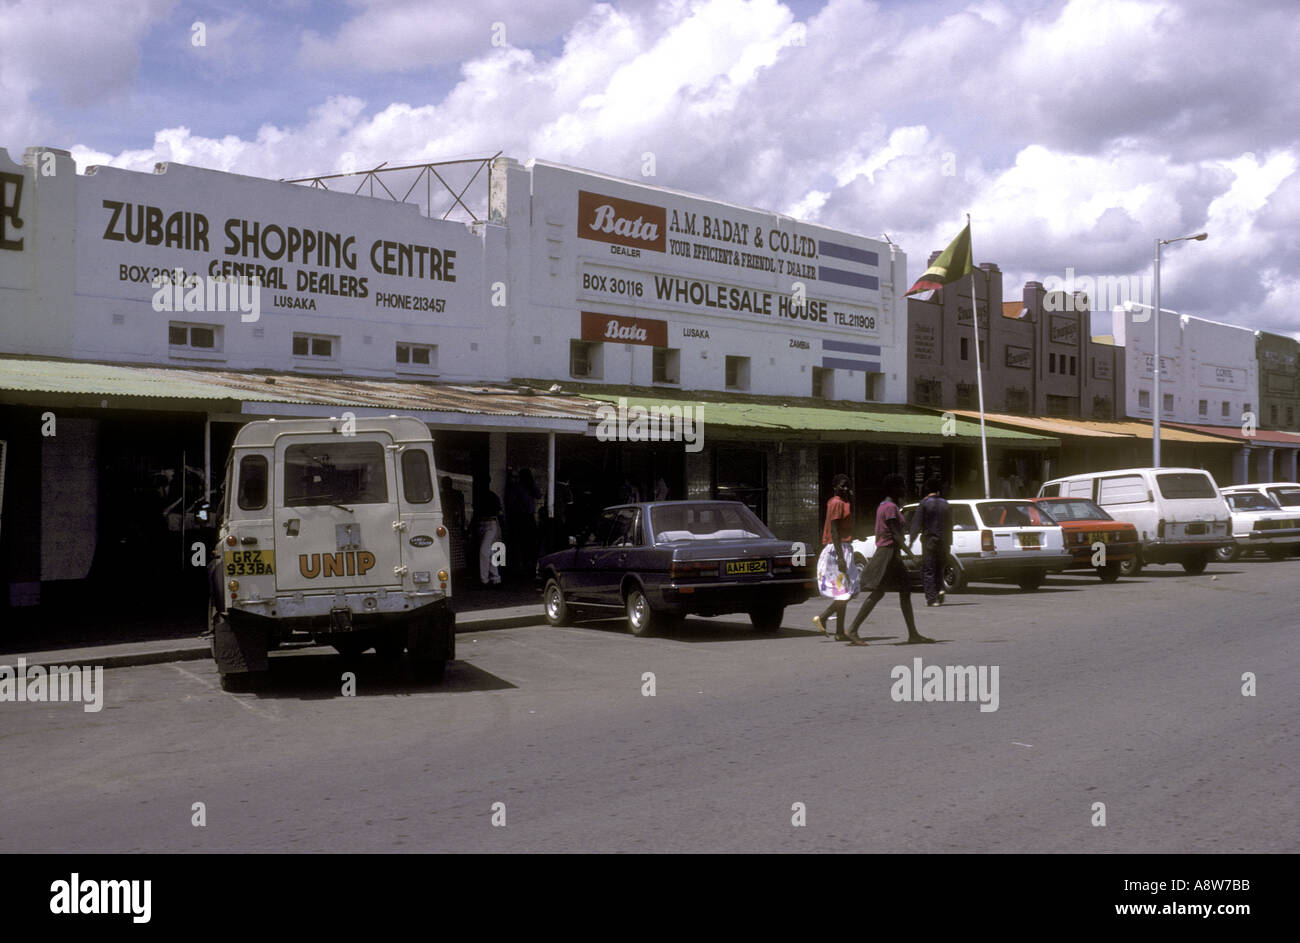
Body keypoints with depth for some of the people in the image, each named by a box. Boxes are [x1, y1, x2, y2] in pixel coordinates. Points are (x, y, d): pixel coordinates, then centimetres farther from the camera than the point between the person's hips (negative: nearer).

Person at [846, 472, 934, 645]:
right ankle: (853, 630, -10)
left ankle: (913, 634, 8)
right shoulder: (890, 507, -13)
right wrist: (911, 555, -23)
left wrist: (878, 556, 21)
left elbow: (878, 534, 19)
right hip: (889, 552, -10)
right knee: (878, 593, -10)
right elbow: (896, 534, -20)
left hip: (887, 553, 10)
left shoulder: (883, 506, 16)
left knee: (905, 592, 8)